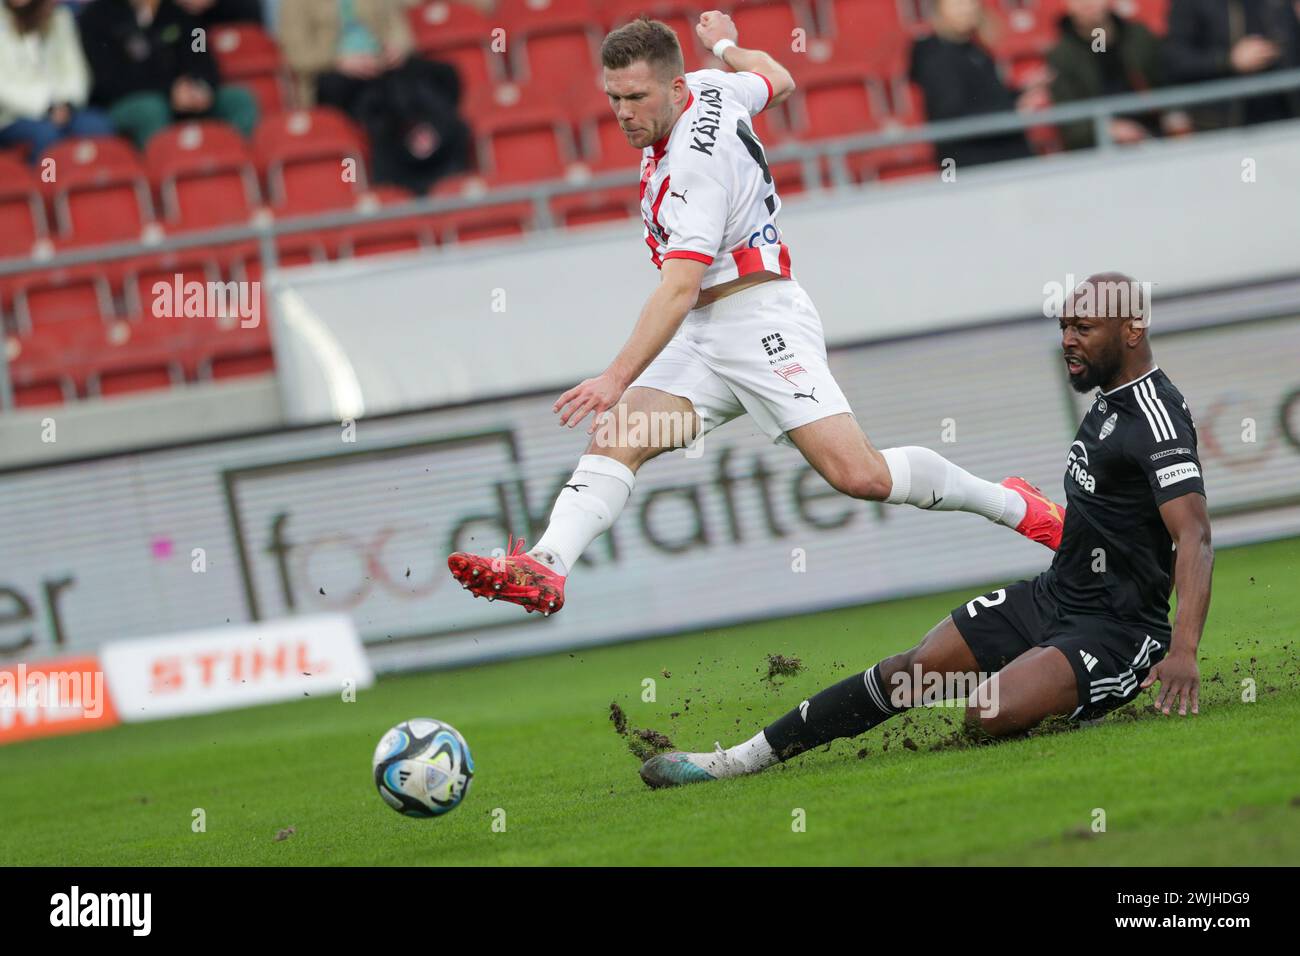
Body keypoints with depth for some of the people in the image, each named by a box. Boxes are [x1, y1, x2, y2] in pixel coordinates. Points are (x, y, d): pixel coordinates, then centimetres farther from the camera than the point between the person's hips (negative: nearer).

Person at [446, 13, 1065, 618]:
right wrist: (725, 45, 47)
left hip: (758, 318, -10)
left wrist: (618, 379, -37)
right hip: (700, 337, 10)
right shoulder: (708, 86, 4)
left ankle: (1011, 505, 2)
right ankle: (545, 567, -30)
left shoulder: (697, 163, -22)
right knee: (613, 436, -13)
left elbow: (679, 290, -29)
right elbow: (778, 82, 27)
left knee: (860, 476, -18)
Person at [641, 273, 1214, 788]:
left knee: (990, 714, -31)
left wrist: (1184, 650, -44)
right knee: (915, 669, 0)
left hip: (1115, 630, -9)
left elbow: (1194, 537, -32)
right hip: (1051, 598, 9)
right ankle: (747, 757, 4)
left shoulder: (1156, 421, -20)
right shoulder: (1108, 403, 12)